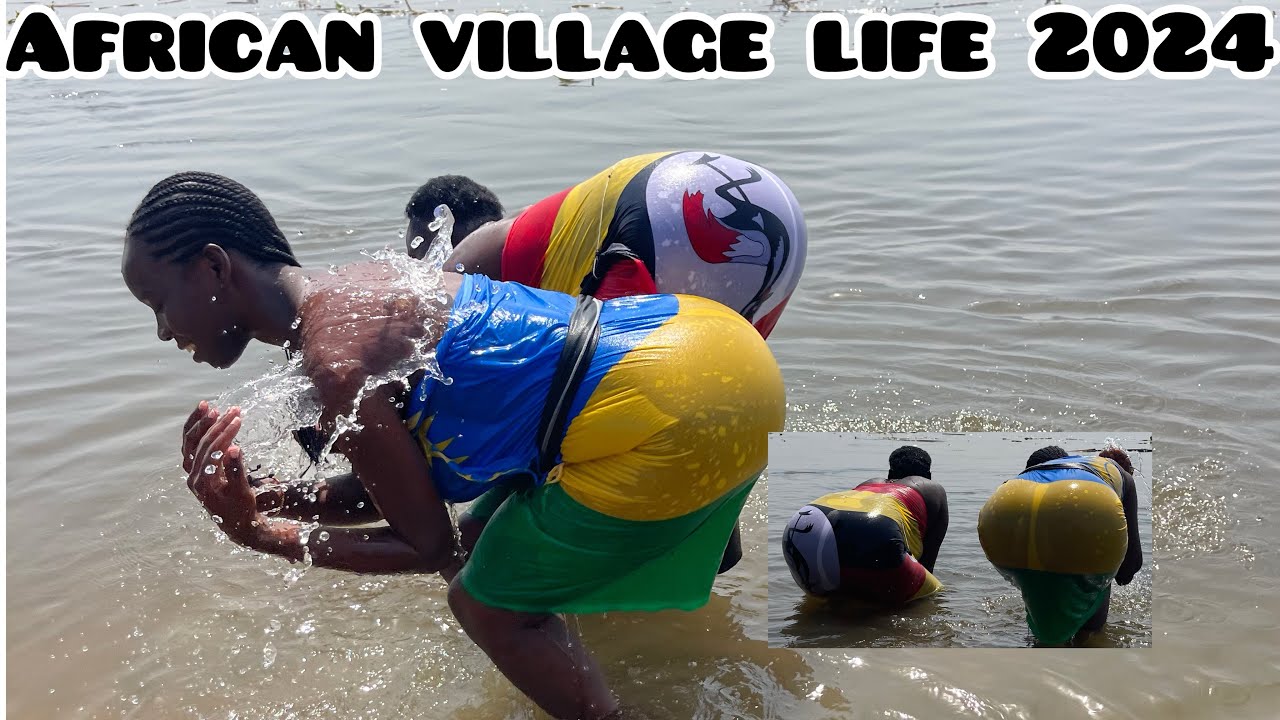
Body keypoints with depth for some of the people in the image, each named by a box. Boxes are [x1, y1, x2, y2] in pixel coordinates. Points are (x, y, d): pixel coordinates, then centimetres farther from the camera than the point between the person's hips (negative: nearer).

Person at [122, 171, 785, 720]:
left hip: (668, 419, -10)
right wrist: (263, 500, 7)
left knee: (487, 602, 9)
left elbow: (431, 549, -4)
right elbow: (399, 489, 19)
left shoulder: (337, 362, -15)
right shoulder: (358, 293, 13)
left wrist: (257, 535, -2)